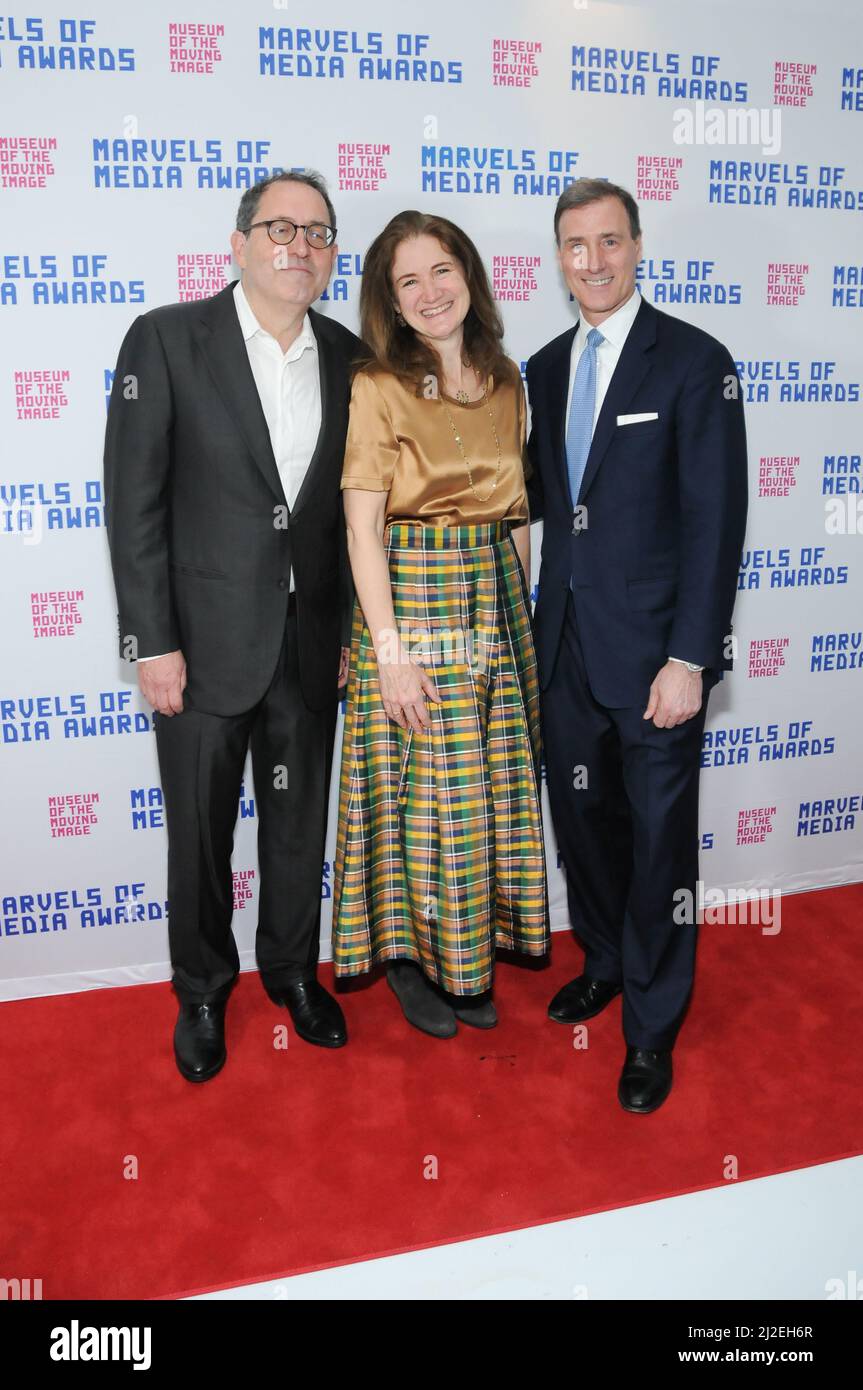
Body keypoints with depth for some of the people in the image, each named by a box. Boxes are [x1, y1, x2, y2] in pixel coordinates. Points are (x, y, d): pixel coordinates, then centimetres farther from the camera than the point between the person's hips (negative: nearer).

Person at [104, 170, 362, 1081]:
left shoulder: (348, 357, 5)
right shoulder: (165, 339, -8)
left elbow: (352, 506, 9)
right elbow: (134, 502, -10)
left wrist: (351, 629, 6)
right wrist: (151, 642, -12)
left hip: (312, 641, 4)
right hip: (205, 640, -3)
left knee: (300, 822, 16)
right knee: (200, 833, 11)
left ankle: (292, 969, 39)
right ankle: (202, 991, 34)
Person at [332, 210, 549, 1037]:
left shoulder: (506, 382, 9)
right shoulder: (379, 386, -7)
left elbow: (514, 510, 14)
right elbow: (361, 527, -12)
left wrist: (518, 603, 8)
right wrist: (389, 648, -17)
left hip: (497, 596, 6)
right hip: (412, 596, -5)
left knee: (491, 780, 11)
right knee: (425, 784, 1)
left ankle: (470, 949, 28)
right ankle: (408, 952, 22)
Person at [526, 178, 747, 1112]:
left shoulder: (695, 361, -8)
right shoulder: (548, 367, 11)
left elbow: (715, 520, -13)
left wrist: (689, 658, -17)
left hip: (653, 648, -5)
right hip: (566, 641, 6)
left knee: (660, 836, 5)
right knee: (581, 815, 16)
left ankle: (652, 1027, 23)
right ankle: (604, 962, 41)